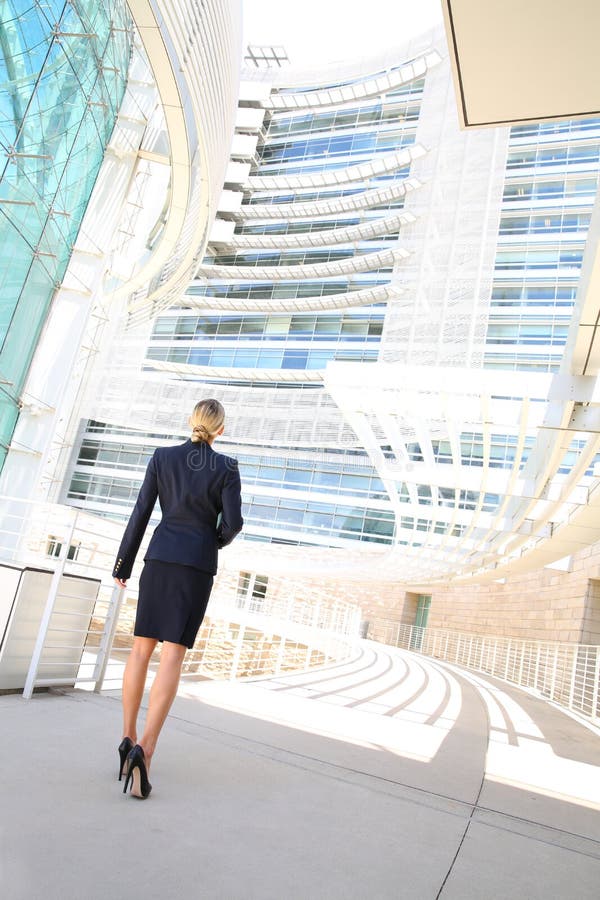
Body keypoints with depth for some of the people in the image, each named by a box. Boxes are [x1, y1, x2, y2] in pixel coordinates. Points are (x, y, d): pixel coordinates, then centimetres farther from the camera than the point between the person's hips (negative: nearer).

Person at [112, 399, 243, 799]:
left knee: (142, 647, 13)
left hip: (160, 558, 2)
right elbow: (232, 523, -7)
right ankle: (145, 748, -15)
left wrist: (123, 563, 8)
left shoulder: (163, 456, 2)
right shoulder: (227, 467, -4)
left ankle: (129, 738, 16)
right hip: (198, 564, -2)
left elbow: (141, 513, 1)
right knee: (173, 654, -3)